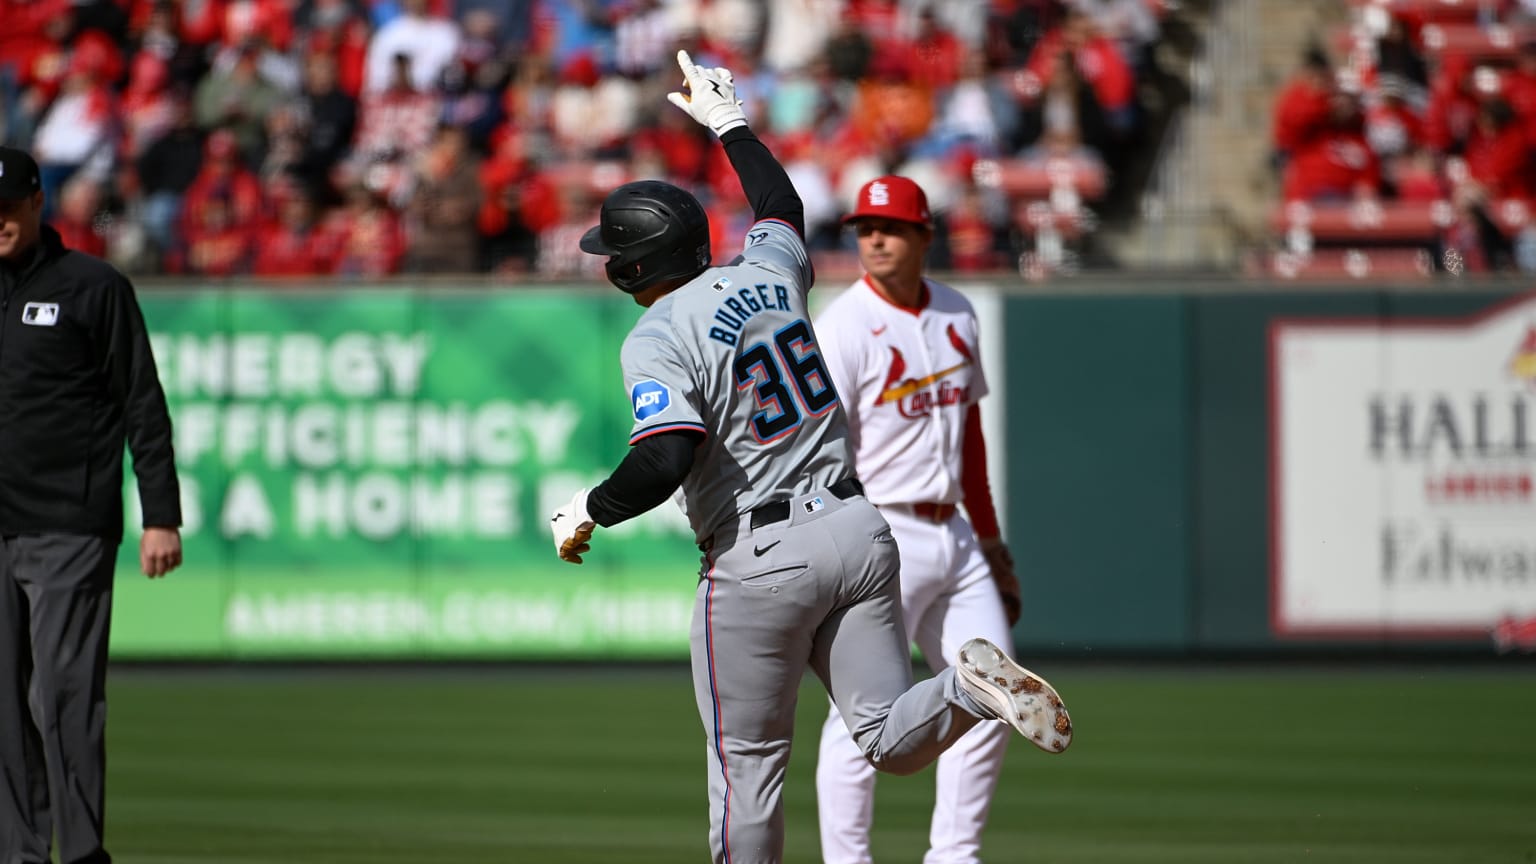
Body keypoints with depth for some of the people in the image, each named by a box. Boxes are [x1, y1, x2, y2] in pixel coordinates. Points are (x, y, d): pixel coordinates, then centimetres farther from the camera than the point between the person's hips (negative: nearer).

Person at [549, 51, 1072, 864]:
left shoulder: (657, 338, -11)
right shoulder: (769, 271, 9)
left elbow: (665, 461, -25)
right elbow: (781, 203, 33)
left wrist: (589, 512, -8)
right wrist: (729, 122, 47)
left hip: (757, 560, -6)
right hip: (856, 526, 6)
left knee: (747, 763, 7)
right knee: (890, 741, 4)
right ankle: (968, 687, -25)